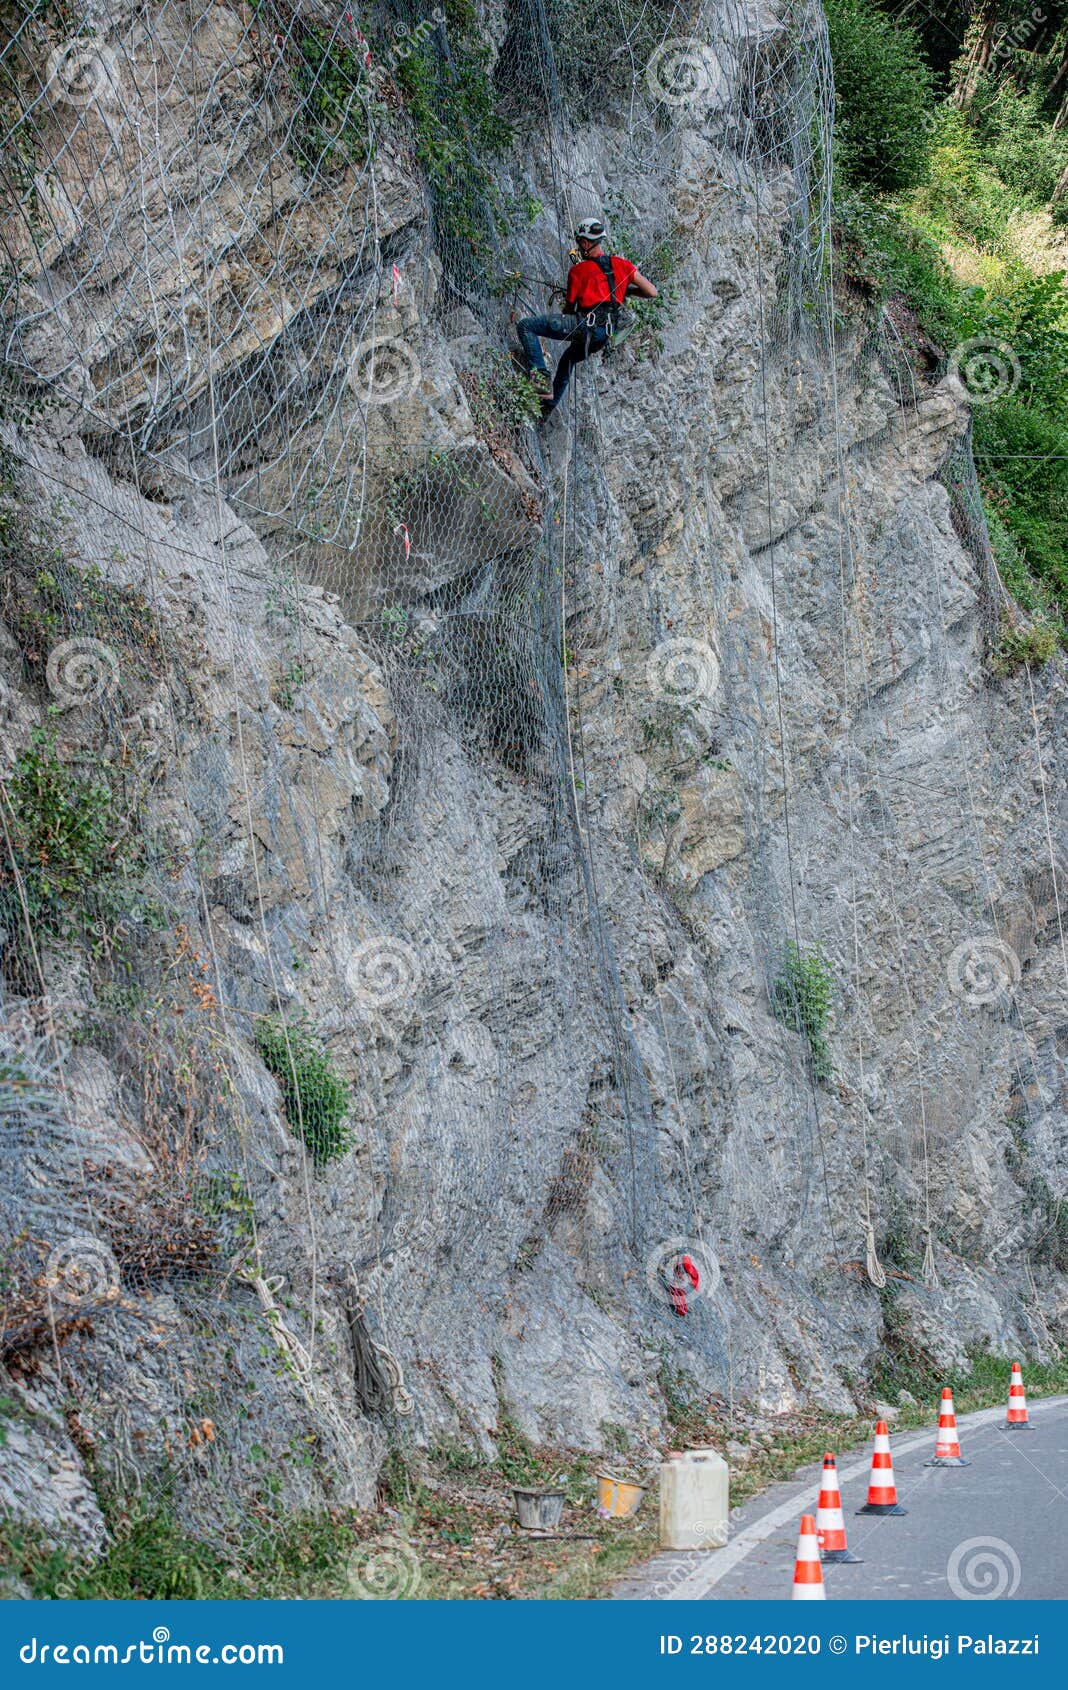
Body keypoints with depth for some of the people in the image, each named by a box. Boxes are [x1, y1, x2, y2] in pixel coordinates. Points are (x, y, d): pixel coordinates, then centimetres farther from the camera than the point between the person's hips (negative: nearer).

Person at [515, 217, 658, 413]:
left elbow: (569, 308, 9)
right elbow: (652, 292, 8)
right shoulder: (621, 264, 11)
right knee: (567, 360, 35)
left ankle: (540, 373, -19)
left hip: (585, 324, -7)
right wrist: (625, 289, 26)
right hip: (604, 336, 7)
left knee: (525, 326, -5)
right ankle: (549, 406, 39)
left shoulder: (577, 271, 2)